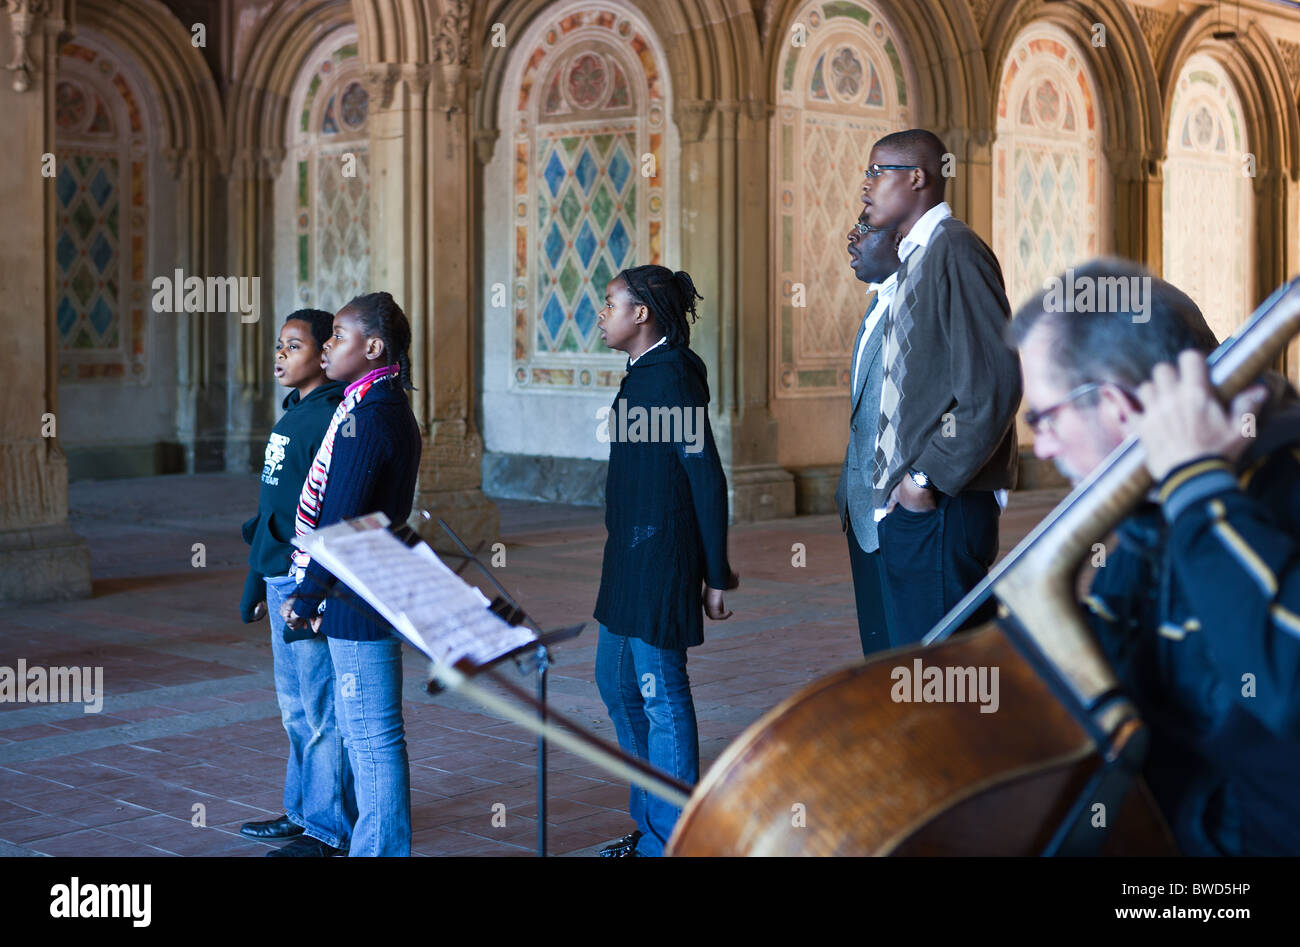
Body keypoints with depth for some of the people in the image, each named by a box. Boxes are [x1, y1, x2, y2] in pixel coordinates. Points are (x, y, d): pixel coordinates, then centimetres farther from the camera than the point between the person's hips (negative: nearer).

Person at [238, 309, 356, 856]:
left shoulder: (331, 417, -15)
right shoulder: (293, 414, 15)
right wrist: (262, 585, 21)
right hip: (280, 576, 10)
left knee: (322, 707, -1)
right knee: (295, 707, 17)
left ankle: (329, 827, 7)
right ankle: (303, 810, 29)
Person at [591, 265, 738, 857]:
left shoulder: (672, 378, -16)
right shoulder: (643, 375, 14)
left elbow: (707, 479, -18)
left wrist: (716, 575, -17)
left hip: (660, 560, -11)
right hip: (629, 558, 11)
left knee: (661, 695, -2)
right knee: (616, 683, 18)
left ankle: (669, 840, 9)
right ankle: (648, 819, 31)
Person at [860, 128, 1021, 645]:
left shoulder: (956, 251, -12)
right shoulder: (913, 258, 18)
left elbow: (995, 385, -19)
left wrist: (929, 478, -17)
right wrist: (897, 479, 13)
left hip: (941, 507, -10)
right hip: (905, 506, 10)